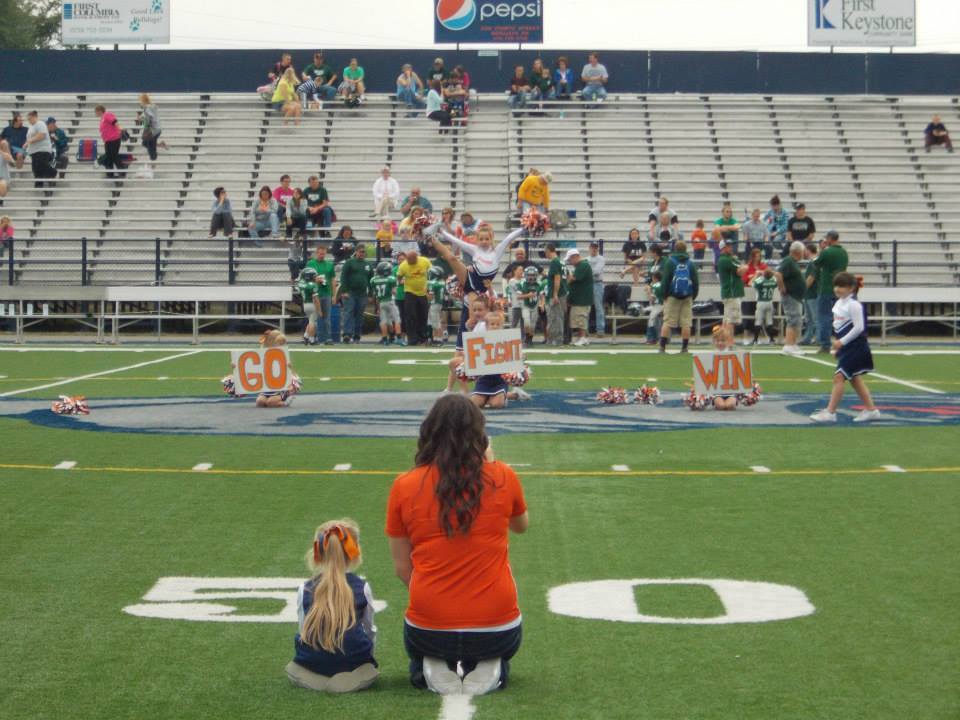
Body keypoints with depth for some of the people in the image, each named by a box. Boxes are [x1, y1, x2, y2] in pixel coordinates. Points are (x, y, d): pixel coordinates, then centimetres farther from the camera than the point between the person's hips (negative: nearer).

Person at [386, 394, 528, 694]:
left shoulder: (404, 486, -4)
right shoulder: (503, 478, -4)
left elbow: (402, 569, 2)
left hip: (428, 631, 0)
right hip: (495, 631, 0)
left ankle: (431, 669, 5)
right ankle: (491, 669, 5)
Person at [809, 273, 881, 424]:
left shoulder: (853, 305, -17)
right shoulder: (839, 303, 12)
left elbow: (858, 327, -21)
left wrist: (842, 341, -20)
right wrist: (839, 344, 19)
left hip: (855, 347, -10)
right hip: (846, 347, 10)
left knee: (839, 377, -12)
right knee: (855, 378, 14)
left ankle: (830, 412, -10)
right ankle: (871, 409, 22)